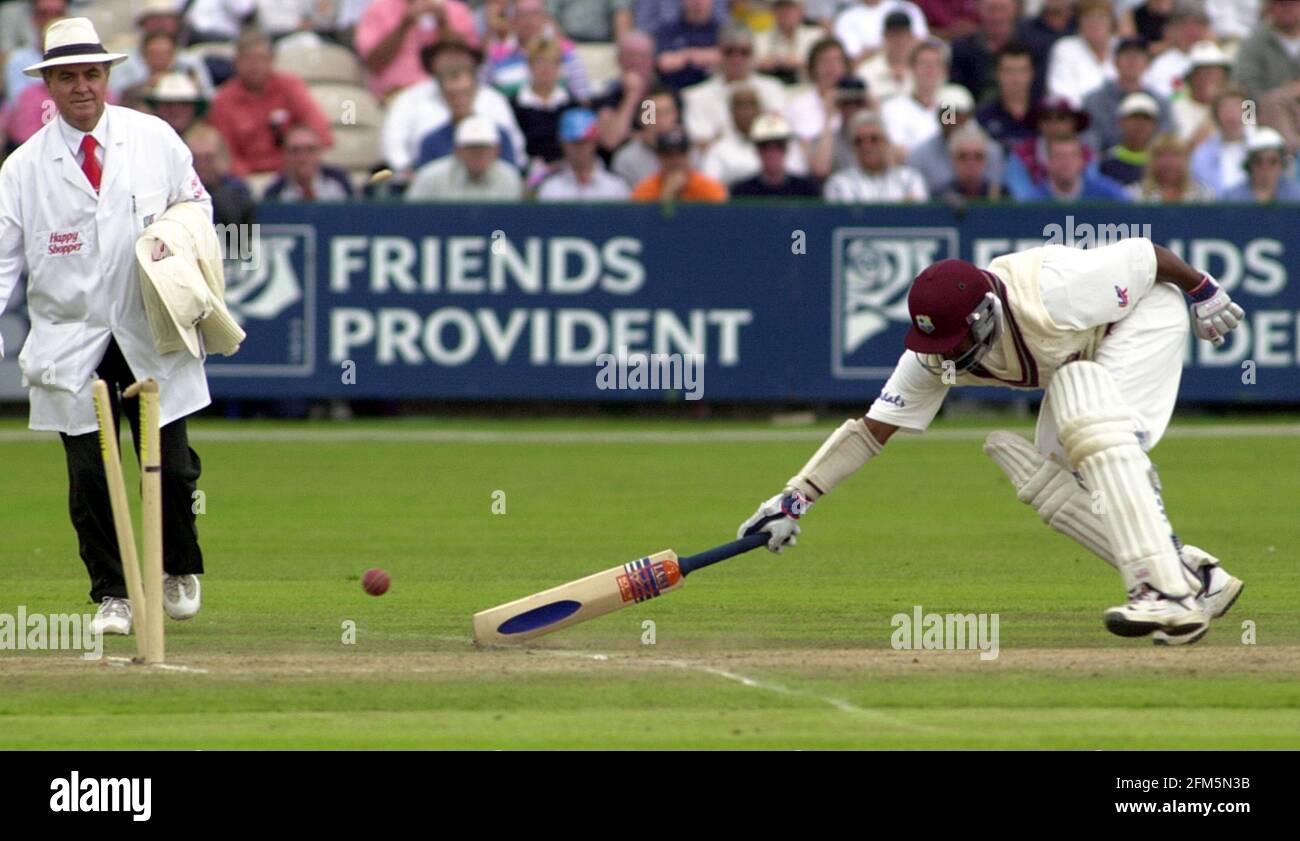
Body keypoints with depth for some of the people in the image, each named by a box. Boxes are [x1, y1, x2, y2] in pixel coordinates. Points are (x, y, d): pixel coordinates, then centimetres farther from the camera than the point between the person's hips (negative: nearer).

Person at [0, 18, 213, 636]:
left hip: (153, 335, 1)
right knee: (89, 477, -2)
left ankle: (180, 571, 29)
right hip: (69, 345, 0)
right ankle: (111, 596, 15)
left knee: (173, 467, 1)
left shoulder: (154, 139, 2)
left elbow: (196, 203, 15)